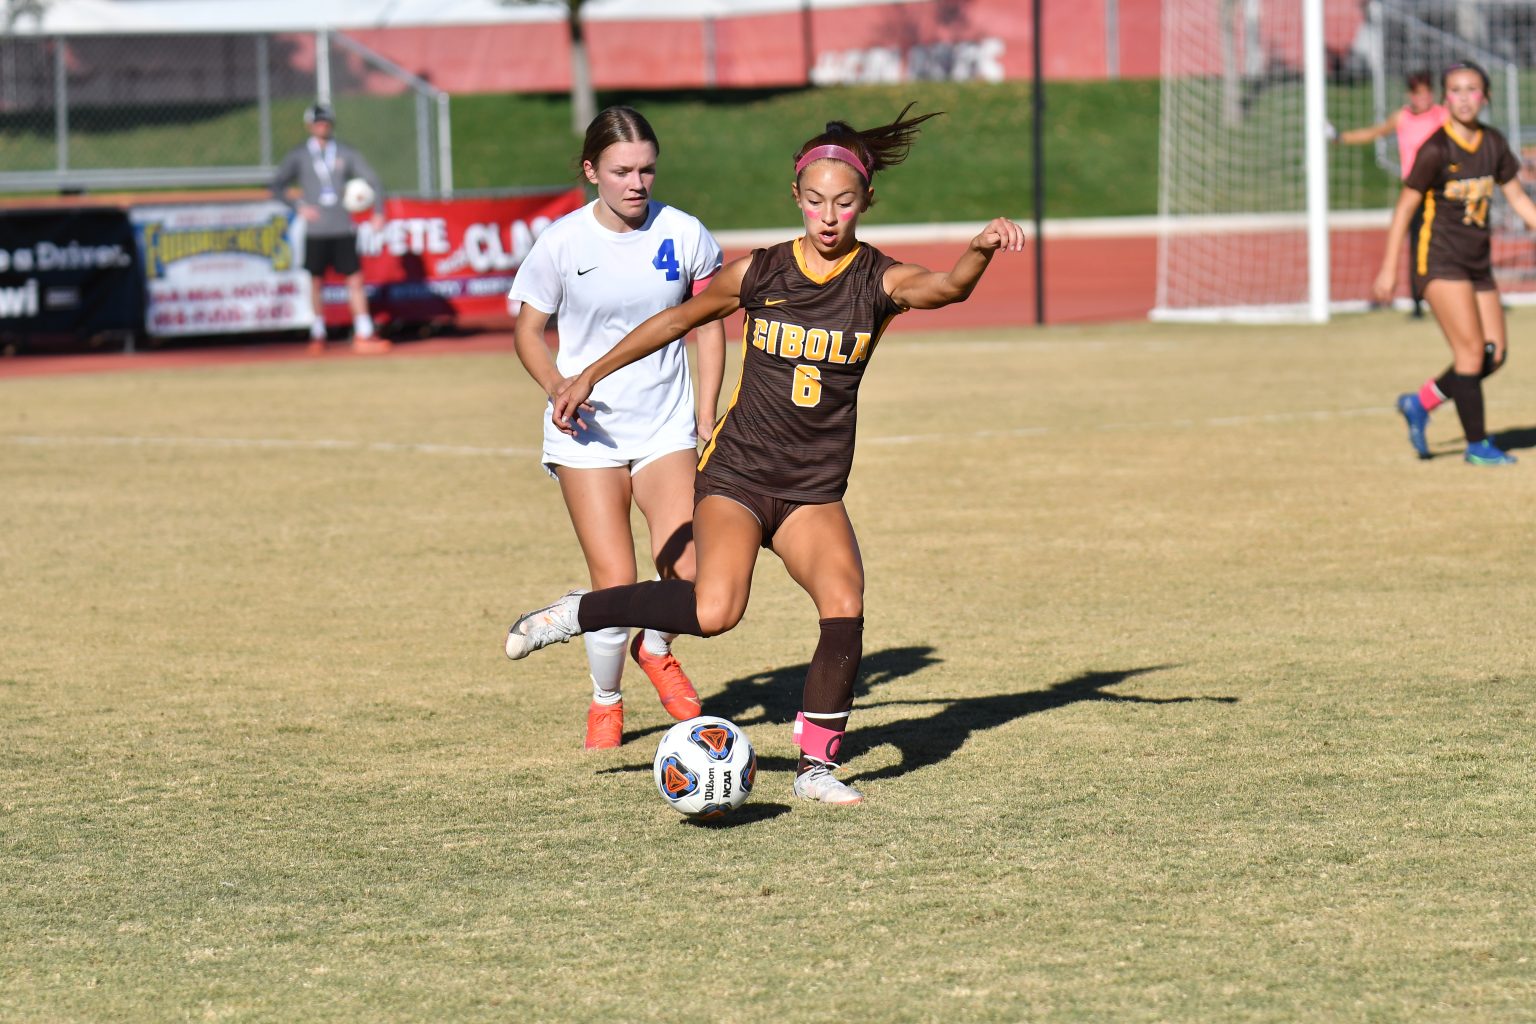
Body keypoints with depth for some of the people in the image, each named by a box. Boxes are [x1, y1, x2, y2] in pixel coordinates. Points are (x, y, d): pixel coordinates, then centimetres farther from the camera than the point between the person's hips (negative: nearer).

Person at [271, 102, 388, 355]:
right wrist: (299, 207, -12)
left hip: (343, 228, 1)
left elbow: (372, 180, 7)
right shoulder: (298, 156, 4)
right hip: (315, 230, -1)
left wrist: (378, 211, -6)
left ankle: (363, 334, -4)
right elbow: (278, 187, 2)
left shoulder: (347, 154, 7)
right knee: (315, 281, 3)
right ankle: (317, 334, 14)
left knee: (355, 279, -5)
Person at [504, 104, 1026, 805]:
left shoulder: (879, 280, -5)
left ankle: (818, 764, -6)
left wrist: (982, 248, -49)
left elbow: (945, 287, -28)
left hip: (815, 489, 2)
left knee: (845, 603, -21)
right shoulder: (760, 272, -2)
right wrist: (592, 374, 19)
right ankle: (576, 614, -3)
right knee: (715, 610, -25)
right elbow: (679, 320, 14)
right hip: (737, 471, -2)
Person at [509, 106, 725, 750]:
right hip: (589, 436, -2)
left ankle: (654, 649, 23)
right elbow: (528, 330, 2)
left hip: (667, 429, 2)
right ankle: (605, 702, 18)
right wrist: (556, 385, -17)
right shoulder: (563, 243, -8)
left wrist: (706, 415, 4)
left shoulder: (683, 235, -3)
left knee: (688, 572, -13)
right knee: (616, 583, -11)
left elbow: (708, 323, 10)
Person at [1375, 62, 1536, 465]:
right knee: (1471, 349, -12)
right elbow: (1405, 208, -9)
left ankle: (1421, 402, 20)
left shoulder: (1494, 145, 4)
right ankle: (1477, 445, -1)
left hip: (1477, 262, 7)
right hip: (1439, 259, -7)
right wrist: (1389, 268, -10)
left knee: (1495, 353, 3)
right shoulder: (1436, 150, -13)